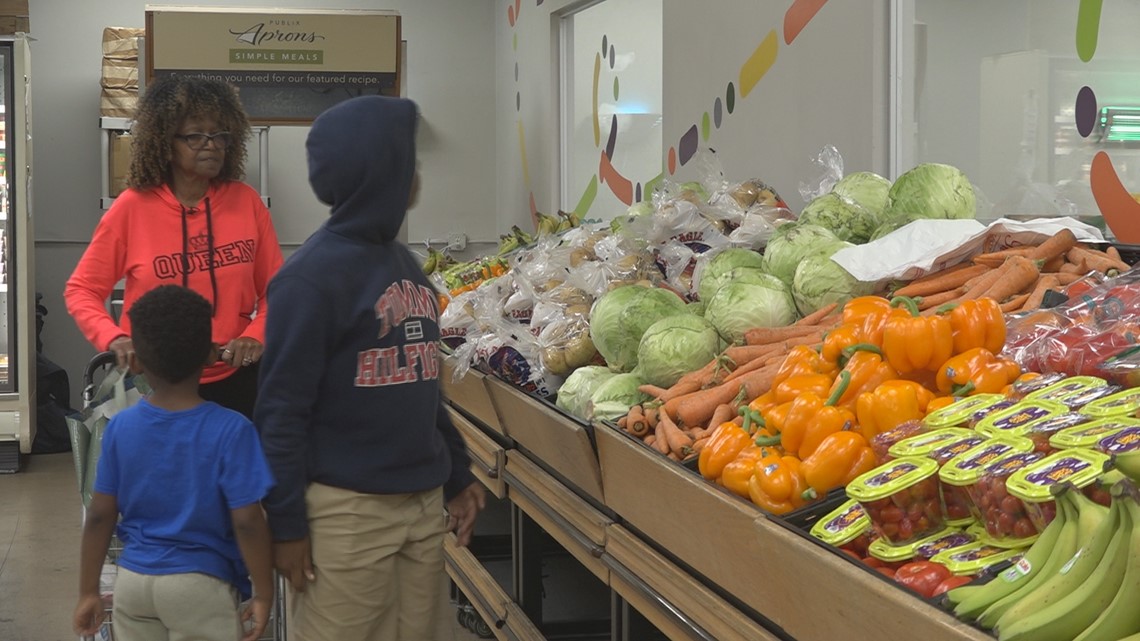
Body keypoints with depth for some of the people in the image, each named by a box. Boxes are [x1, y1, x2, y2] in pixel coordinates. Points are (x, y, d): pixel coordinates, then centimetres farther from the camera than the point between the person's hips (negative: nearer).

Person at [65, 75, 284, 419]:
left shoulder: (246, 201, -1)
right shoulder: (133, 207, -6)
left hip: (234, 380, 2)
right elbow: (82, 290, -1)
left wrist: (256, 335, -13)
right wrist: (114, 338, -18)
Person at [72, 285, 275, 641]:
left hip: (132, 581, 4)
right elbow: (246, 523, -16)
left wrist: (88, 592, 10)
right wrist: (264, 594, -6)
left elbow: (100, 516, 0)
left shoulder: (120, 427, -4)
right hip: (200, 585, -4)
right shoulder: (230, 430, -15)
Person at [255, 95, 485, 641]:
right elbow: (281, 410, -14)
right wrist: (287, 524, -14)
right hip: (347, 511, -7)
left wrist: (457, 474, 17)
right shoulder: (313, 276, -14)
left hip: (422, 504, 8)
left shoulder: (403, 262, 10)